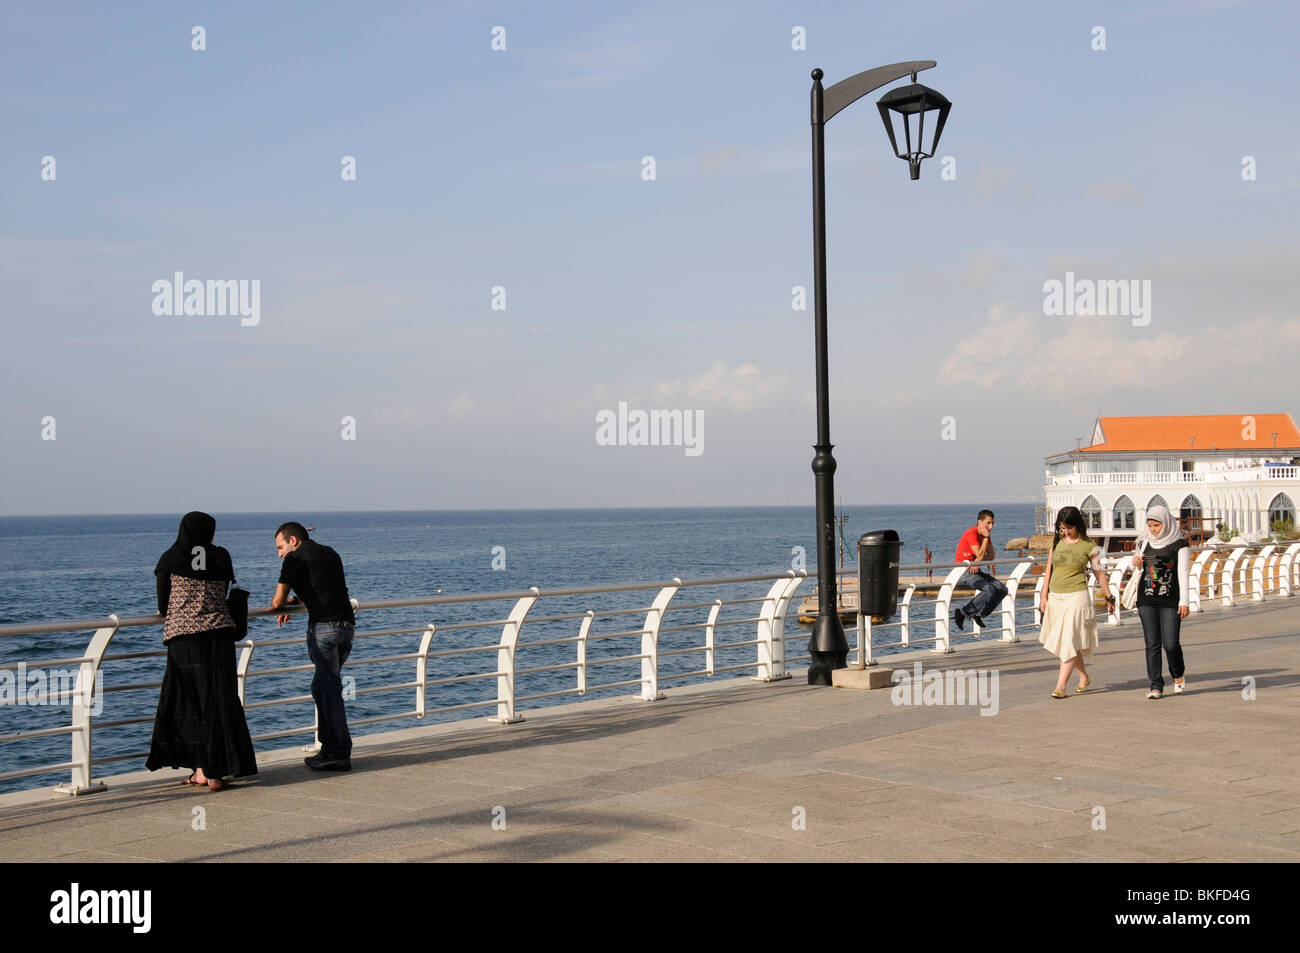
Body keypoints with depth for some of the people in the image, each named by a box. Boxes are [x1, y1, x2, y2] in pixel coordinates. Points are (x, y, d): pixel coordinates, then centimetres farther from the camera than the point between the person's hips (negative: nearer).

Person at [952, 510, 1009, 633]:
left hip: (975, 571, 9)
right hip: (963, 571, -9)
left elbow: (991, 555, 4)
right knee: (990, 590, -27)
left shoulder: (985, 535, 10)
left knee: (1002, 589, -2)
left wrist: (979, 560, -17)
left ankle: (978, 613, 4)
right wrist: (986, 537, -20)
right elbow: (980, 555, -24)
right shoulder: (972, 534, -18)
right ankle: (962, 612, -20)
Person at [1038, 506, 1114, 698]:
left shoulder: (1089, 546, -5)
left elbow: (1099, 572, 4)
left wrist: (1109, 596, 10)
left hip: (1076, 597, -5)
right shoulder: (1057, 541, 7)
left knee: (1070, 641, -9)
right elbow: (1049, 569, 12)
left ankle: (1061, 686, -10)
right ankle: (1084, 678, 29)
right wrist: (1044, 595, 8)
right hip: (1056, 597, 5)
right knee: (1065, 642, 12)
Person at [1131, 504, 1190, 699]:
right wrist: (1135, 563, 0)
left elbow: (1183, 573, -5)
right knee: (1152, 644, 1)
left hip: (1170, 602, -4)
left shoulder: (1179, 544, -3)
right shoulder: (1144, 542, 11)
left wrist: (1184, 601, -11)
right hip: (1147, 601, 4)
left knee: (1170, 643, -8)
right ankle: (1156, 685, 5)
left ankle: (1178, 676, 20)